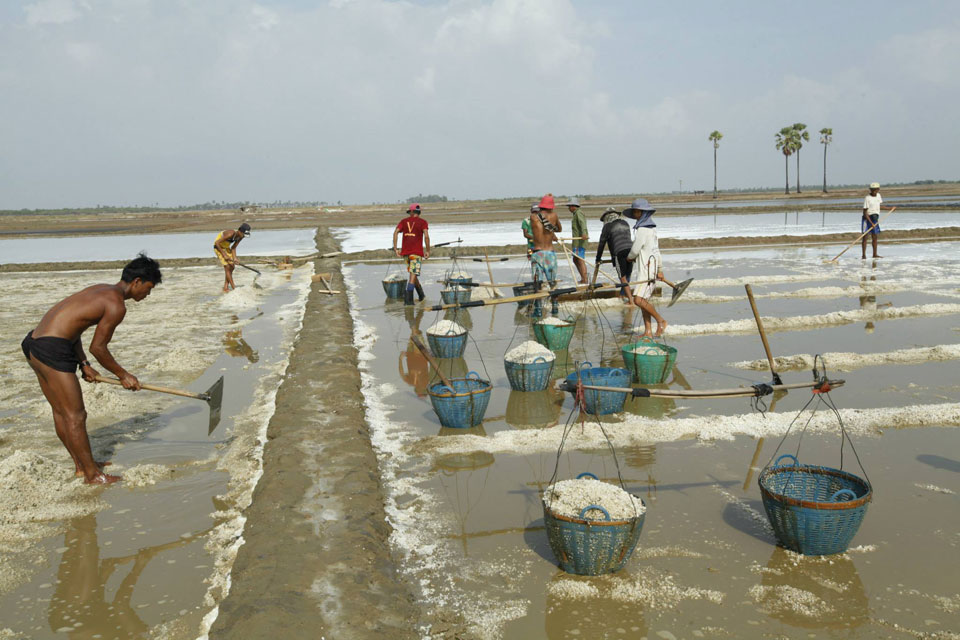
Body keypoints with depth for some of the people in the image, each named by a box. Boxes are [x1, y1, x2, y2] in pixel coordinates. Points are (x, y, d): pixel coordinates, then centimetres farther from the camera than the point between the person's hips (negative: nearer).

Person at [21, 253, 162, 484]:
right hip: (52, 349, -10)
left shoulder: (101, 290, 17)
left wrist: (84, 364, 15)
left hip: (34, 343, 10)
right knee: (75, 416, 0)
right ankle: (92, 475, 11)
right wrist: (123, 375, 3)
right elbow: (98, 347, -10)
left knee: (61, 412, 19)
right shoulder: (117, 305, -12)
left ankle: (82, 465, 33)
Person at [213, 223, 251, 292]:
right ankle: (234, 288, -10)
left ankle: (225, 288, 11)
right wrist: (224, 255, -25)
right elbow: (217, 243, -28)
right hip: (218, 247, -8)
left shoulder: (240, 237, -10)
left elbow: (233, 247, -3)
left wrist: (234, 258, -16)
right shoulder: (230, 234, -34)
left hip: (226, 247, 8)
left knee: (232, 267, 5)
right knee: (227, 267, -13)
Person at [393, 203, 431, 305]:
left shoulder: (404, 221, 12)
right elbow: (426, 236, -12)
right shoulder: (423, 222, 3)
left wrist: (395, 249, -3)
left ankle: (421, 295, 27)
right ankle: (408, 298, -20)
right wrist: (428, 251, -5)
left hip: (405, 252, 4)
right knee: (413, 275, -7)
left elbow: (395, 232, -3)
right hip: (417, 252, -4)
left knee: (413, 273, 19)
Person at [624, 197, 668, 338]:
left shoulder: (643, 229, -15)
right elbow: (656, 249, 21)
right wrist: (659, 269, 24)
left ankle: (661, 321, -3)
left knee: (638, 300, -16)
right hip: (645, 268, 10)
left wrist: (629, 257, 9)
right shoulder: (651, 227, 16)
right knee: (644, 300, 9)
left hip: (647, 268, -10)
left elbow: (635, 249, -14)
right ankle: (647, 332, 10)